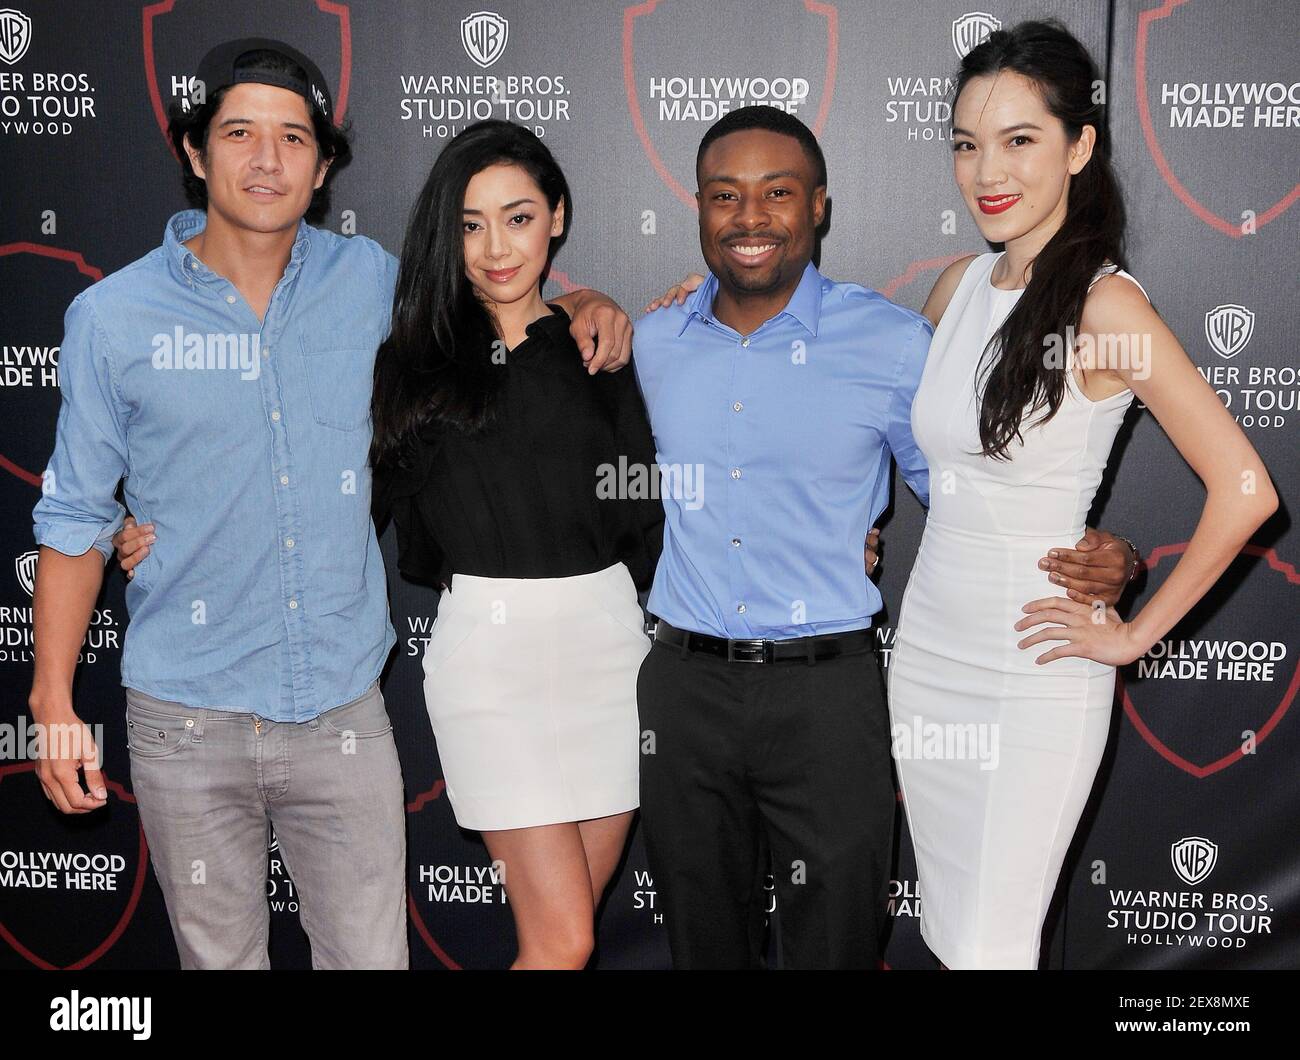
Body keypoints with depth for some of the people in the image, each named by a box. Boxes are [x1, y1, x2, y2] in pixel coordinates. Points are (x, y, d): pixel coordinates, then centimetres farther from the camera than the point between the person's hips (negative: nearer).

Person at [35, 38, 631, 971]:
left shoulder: (369, 282, 1)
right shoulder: (115, 317, -3)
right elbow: (76, 517, 3)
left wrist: (590, 308, -1)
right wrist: (53, 699, 1)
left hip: (342, 712, 1)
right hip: (188, 720, -1)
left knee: (373, 955, 8)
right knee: (218, 959, 13)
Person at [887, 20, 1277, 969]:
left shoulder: (1104, 304, -16)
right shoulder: (961, 285, 5)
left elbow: (1244, 489, -19)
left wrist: (1134, 634, -12)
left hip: (1034, 672, -6)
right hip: (927, 650, 7)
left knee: (989, 946, -1)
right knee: (945, 930, 17)